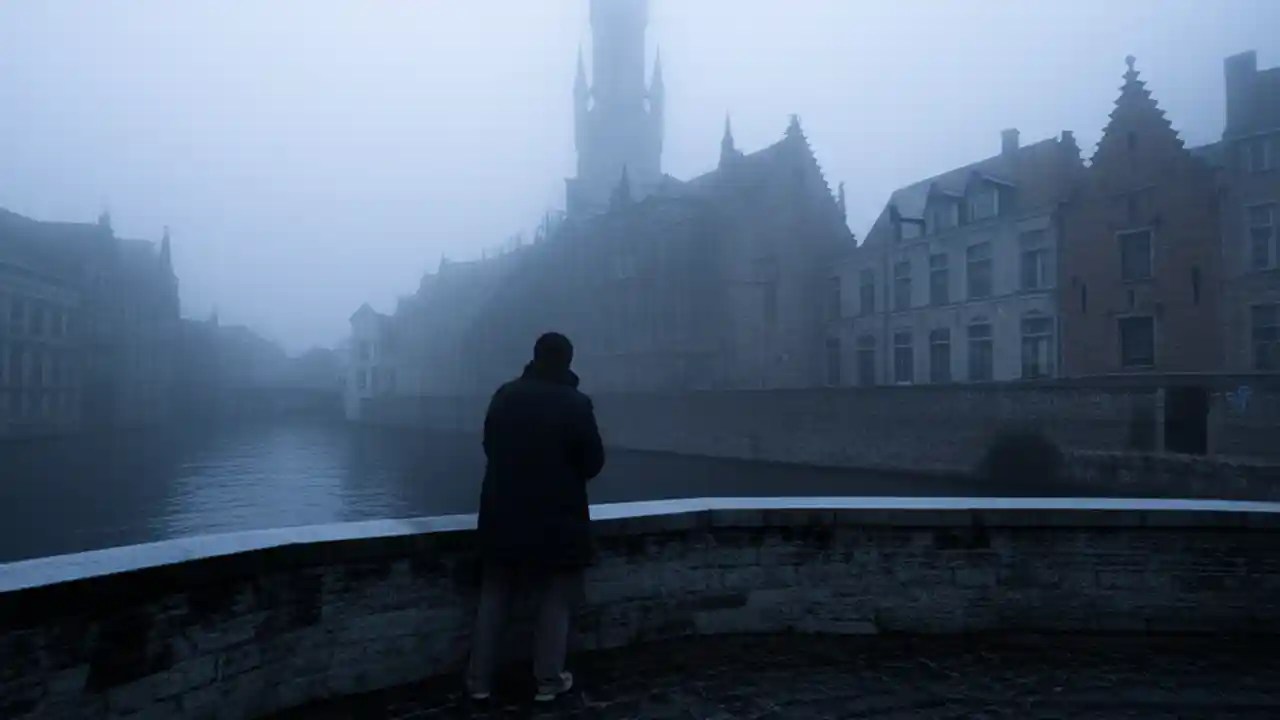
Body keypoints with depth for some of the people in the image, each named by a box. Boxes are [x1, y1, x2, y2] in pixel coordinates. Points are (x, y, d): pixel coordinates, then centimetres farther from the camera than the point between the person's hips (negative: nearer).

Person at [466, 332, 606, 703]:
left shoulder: (504, 395, 1)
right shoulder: (576, 403, -13)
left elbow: (490, 446, 11)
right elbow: (594, 462, -7)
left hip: (503, 514, 4)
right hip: (557, 519, -4)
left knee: (493, 596, 14)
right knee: (554, 601, 9)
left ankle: (479, 679, 20)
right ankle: (549, 680, 14)